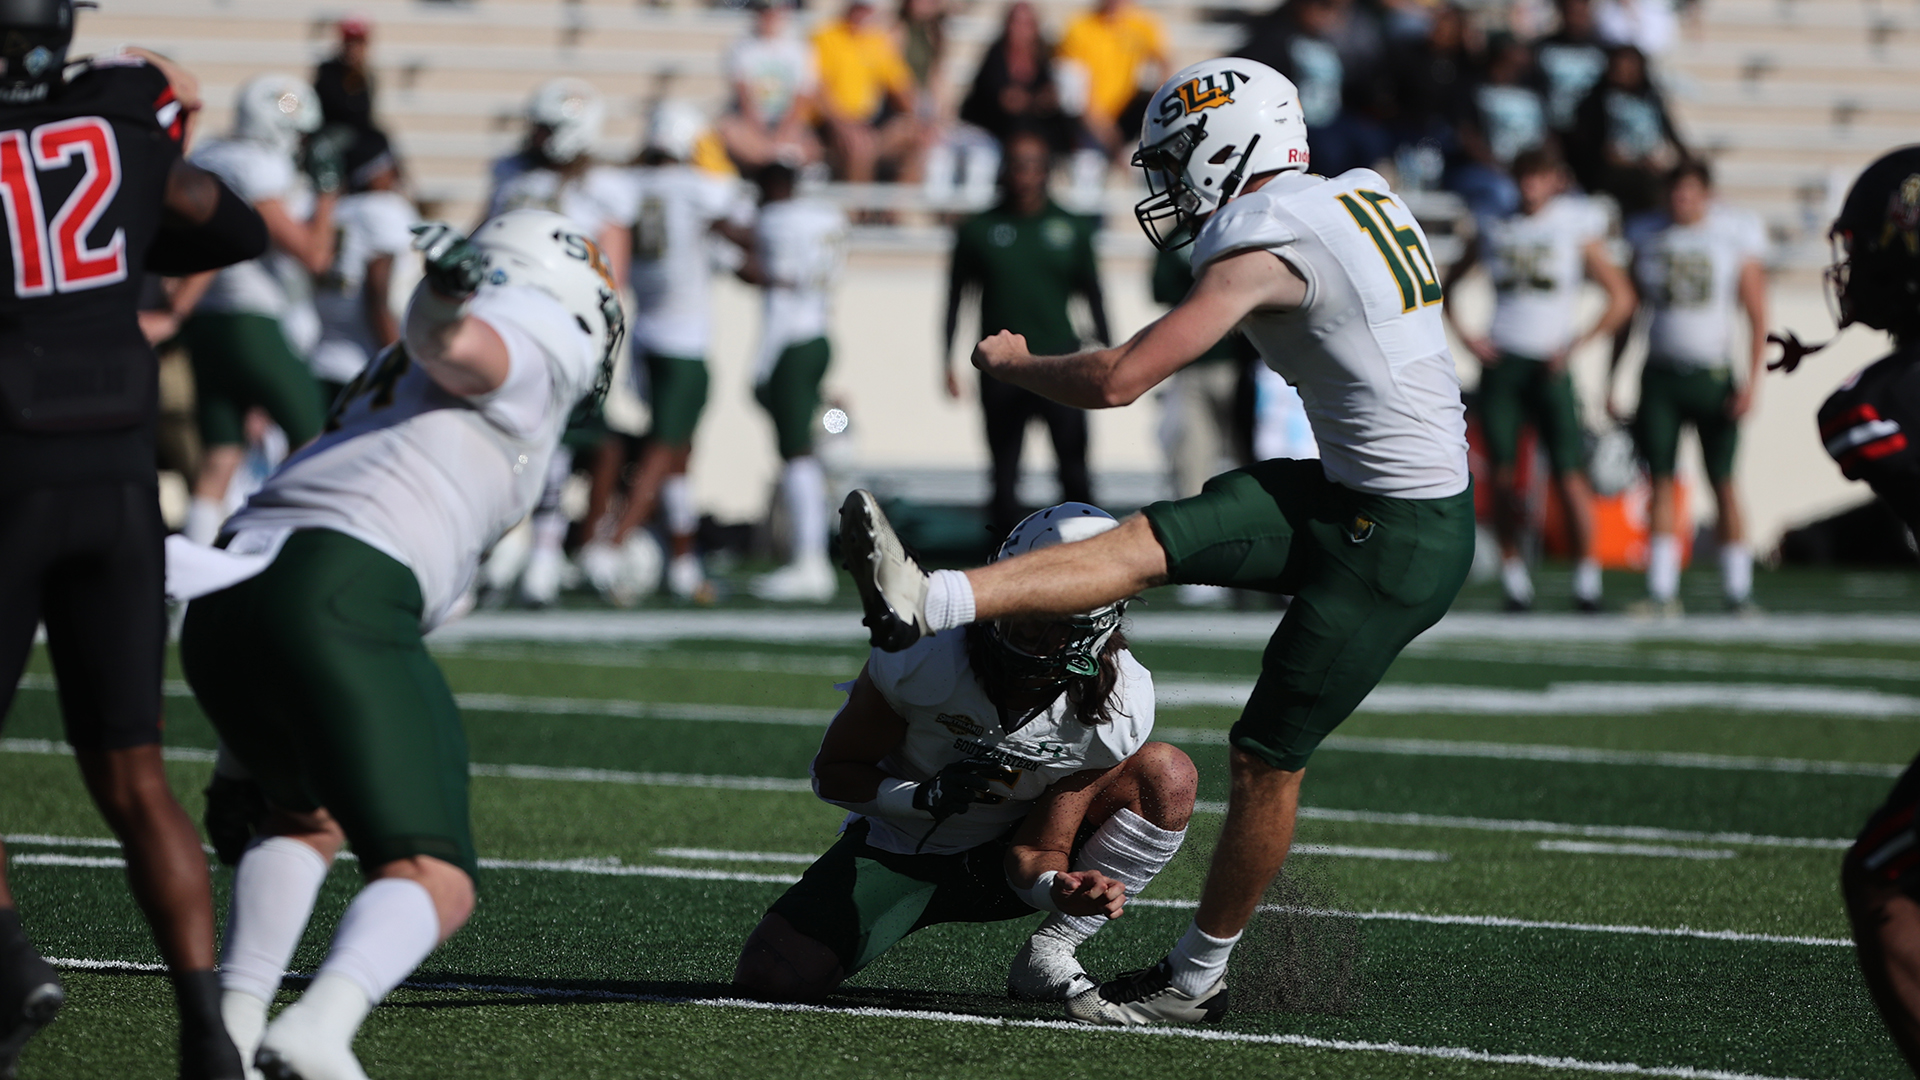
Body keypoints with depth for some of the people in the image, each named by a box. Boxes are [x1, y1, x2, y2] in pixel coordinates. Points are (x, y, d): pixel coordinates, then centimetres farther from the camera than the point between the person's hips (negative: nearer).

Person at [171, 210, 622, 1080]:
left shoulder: (392, 372, 37)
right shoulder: (540, 342, 13)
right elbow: (453, 345, -15)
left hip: (217, 607, 8)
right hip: (338, 600, -8)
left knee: (309, 815, 32)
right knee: (433, 881, -7)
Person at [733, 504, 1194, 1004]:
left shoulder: (1119, 708, -23)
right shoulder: (924, 659, -27)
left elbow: (1037, 851, -17)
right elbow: (833, 772, -12)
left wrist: (1063, 888, -42)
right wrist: (924, 796, -30)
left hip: (1002, 856, 1)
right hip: (897, 847, -1)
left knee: (1167, 776, -22)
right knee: (771, 980, -23)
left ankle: (1048, 954, -12)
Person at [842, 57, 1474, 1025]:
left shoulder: (1265, 248, -17)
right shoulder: (1367, 202, 9)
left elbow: (1117, 380, -17)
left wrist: (1012, 362, 0)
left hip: (1399, 543, -9)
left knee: (1266, 754, 1)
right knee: (1149, 543, -3)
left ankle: (1199, 979, 12)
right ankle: (930, 604, -12)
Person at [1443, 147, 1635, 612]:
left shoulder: (1576, 232, 6)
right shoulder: (1497, 231, 13)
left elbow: (1622, 298, 5)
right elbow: (1445, 285, 21)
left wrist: (1577, 344, -5)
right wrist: (1464, 335, 5)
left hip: (1549, 368, -2)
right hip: (1500, 364, 2)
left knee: (1569, 475, -10)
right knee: (1504, 476, -3)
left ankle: (1586, 573, 0)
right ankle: (1514, 575, 5)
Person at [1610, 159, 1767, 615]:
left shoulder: (1736, 238, -1)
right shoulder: (1648, 237, 8)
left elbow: (1757, 315, -1)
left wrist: (1752, 379, -10)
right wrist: (1611, 378, 10)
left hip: (1712, 374, -3)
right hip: (1660, 373, 3)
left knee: (1724, 484, -4)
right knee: (1661, 481, -2)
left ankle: (1738, 591, 3)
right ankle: (1661, 592, 1)